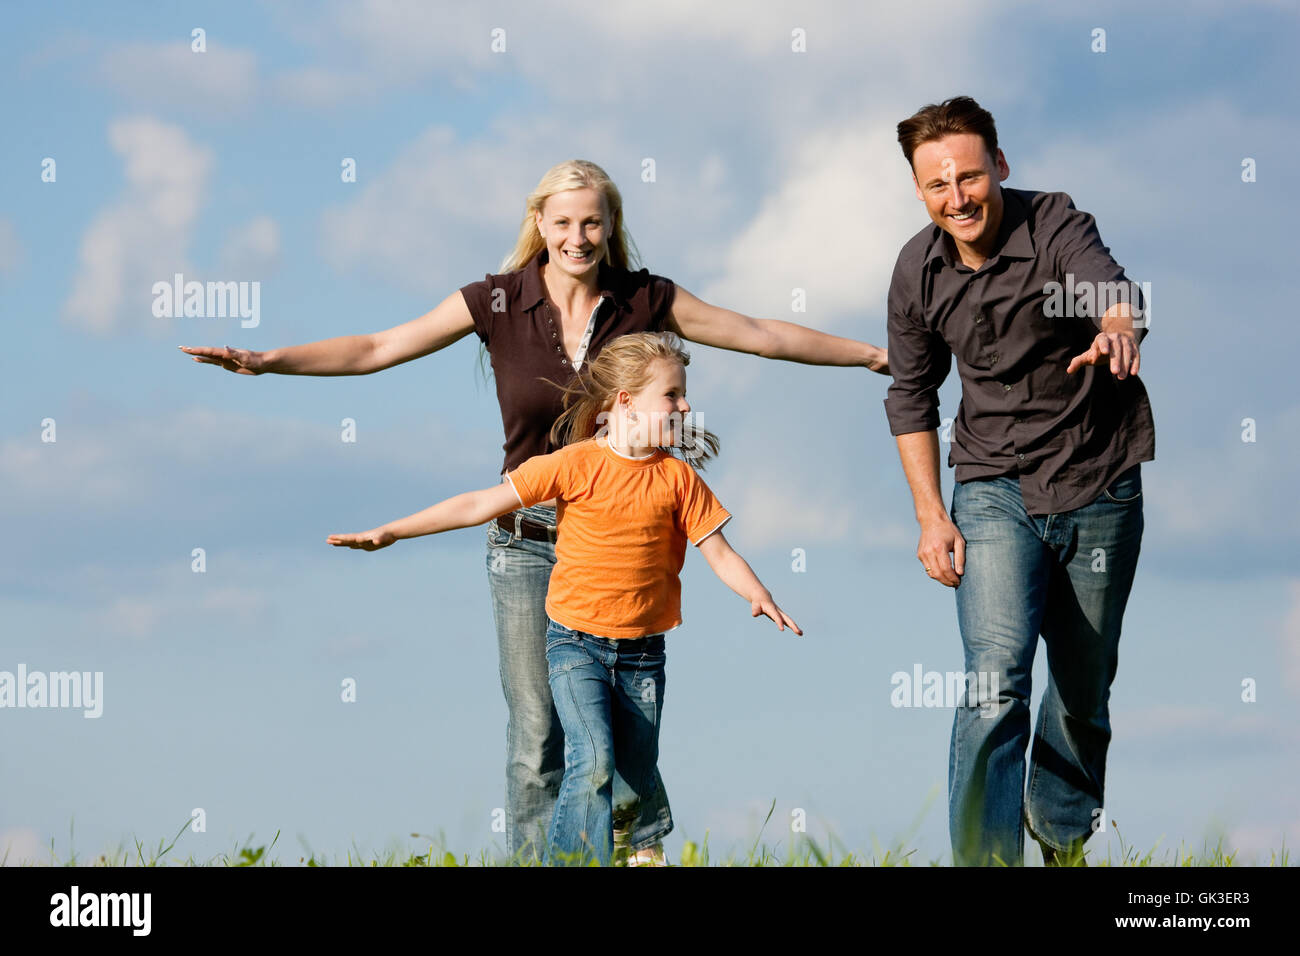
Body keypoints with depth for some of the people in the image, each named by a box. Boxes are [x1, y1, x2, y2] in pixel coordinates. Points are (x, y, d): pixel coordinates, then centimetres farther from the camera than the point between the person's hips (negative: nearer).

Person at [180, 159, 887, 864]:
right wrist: (266, 361, -11)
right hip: (529, 541, 0)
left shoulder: (644, 300, 0)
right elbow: (378, 349, -3)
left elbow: (764, 336, 6)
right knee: (537, 734, 0)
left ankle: (646, 851, 18)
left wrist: (871, 354, 8)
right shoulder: (499, 302, -3)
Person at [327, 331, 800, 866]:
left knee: (638, 775, 8)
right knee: (594, 761, -20)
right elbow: (481, 505, -5)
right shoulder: (576, 465, -7)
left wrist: (760, 597, -17)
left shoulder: (678, 478, 2)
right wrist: (390, 533, -6)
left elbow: (718, 552, 3)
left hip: (642, 649, 3)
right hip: (575, 641, -3)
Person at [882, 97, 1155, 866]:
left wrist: (1117, 329, -63)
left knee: (1085, 689, 12)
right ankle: (985, 858, -18)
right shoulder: (918, 272, -4)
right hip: (996, 490, 1)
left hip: (1100, 487, -1)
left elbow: (1112, 289, -38)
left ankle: (1064, 833, 36)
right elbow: (912, 395, 9)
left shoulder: (1057, 227, -17)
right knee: (996, 679, -18)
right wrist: (931, 517, 2)